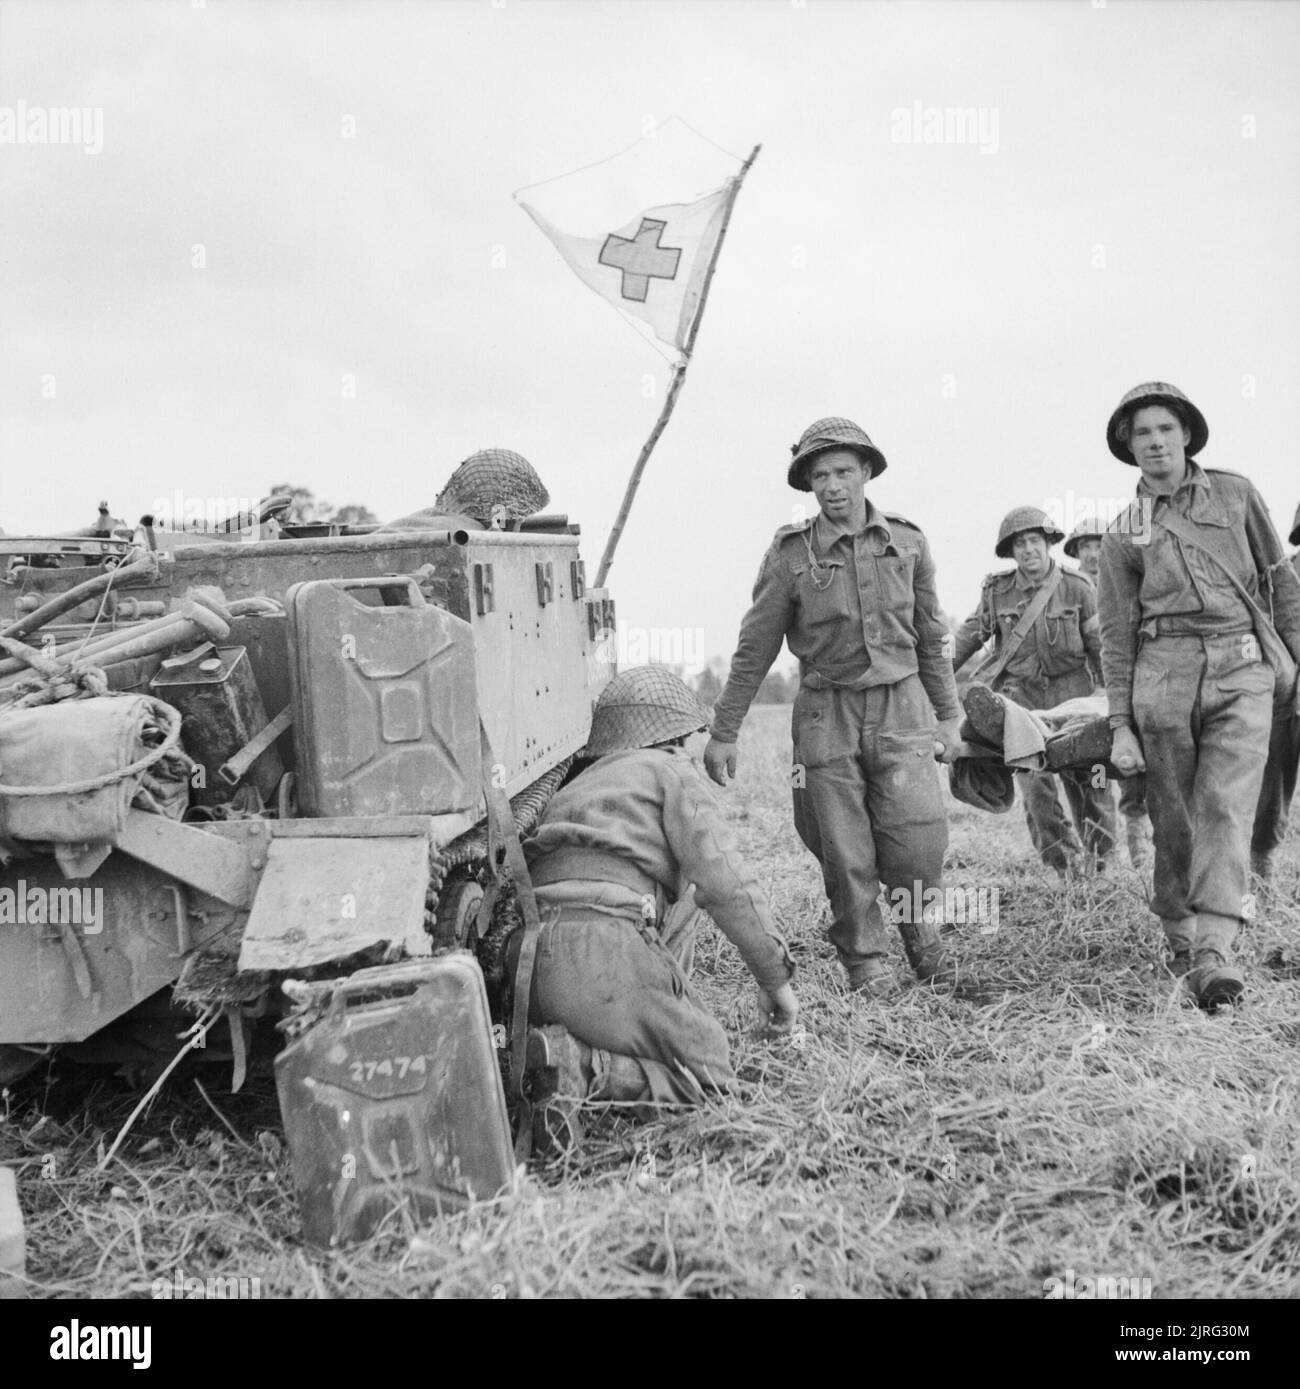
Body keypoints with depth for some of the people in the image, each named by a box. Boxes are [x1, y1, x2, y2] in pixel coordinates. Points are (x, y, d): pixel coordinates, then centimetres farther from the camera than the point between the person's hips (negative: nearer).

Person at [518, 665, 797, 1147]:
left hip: (526, 955, 7)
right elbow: (724, 879, -1)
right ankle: (577, 1066, -19)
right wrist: (775, 975, 6)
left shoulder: (576, 787, 33)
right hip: (602, 950, -7)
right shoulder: (670, 770, 11)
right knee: (709, 1072, 7)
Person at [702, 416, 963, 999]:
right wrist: (723, 732, 2)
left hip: (901, 708, 1)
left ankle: (920, 925, 17)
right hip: (827, 714, -1)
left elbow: (931, 636, 13)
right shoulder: (791, 553, -4)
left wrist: (947, 716, 16)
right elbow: (755, 649, 1)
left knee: (917, 833, -11)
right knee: (844, 853, 2)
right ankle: (865, 959, 21)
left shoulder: (907, 541, 3)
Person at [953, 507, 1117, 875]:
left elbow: (1099, 646, 4)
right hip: (1023, 695, 1)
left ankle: (1097, 850, 21)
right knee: (1034, 779, -8)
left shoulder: (1078, 588, -1)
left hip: (1073, 692, -1)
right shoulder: (997, 591, 2)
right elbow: (971, 634, 12)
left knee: (1086, 776, 2)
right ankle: (1062, 857, 4)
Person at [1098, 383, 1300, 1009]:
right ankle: (1176, 933, 20)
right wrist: (1120, 726, 4)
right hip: (1164, 672, 1)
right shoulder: (1122, 533, 10)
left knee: (1226, 808, -12)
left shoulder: (1235, 493, 11)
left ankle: (1212, 952, -17)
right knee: (1173, 818, 3)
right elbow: (1116, 636, 9)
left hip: (1243, 673, 0)